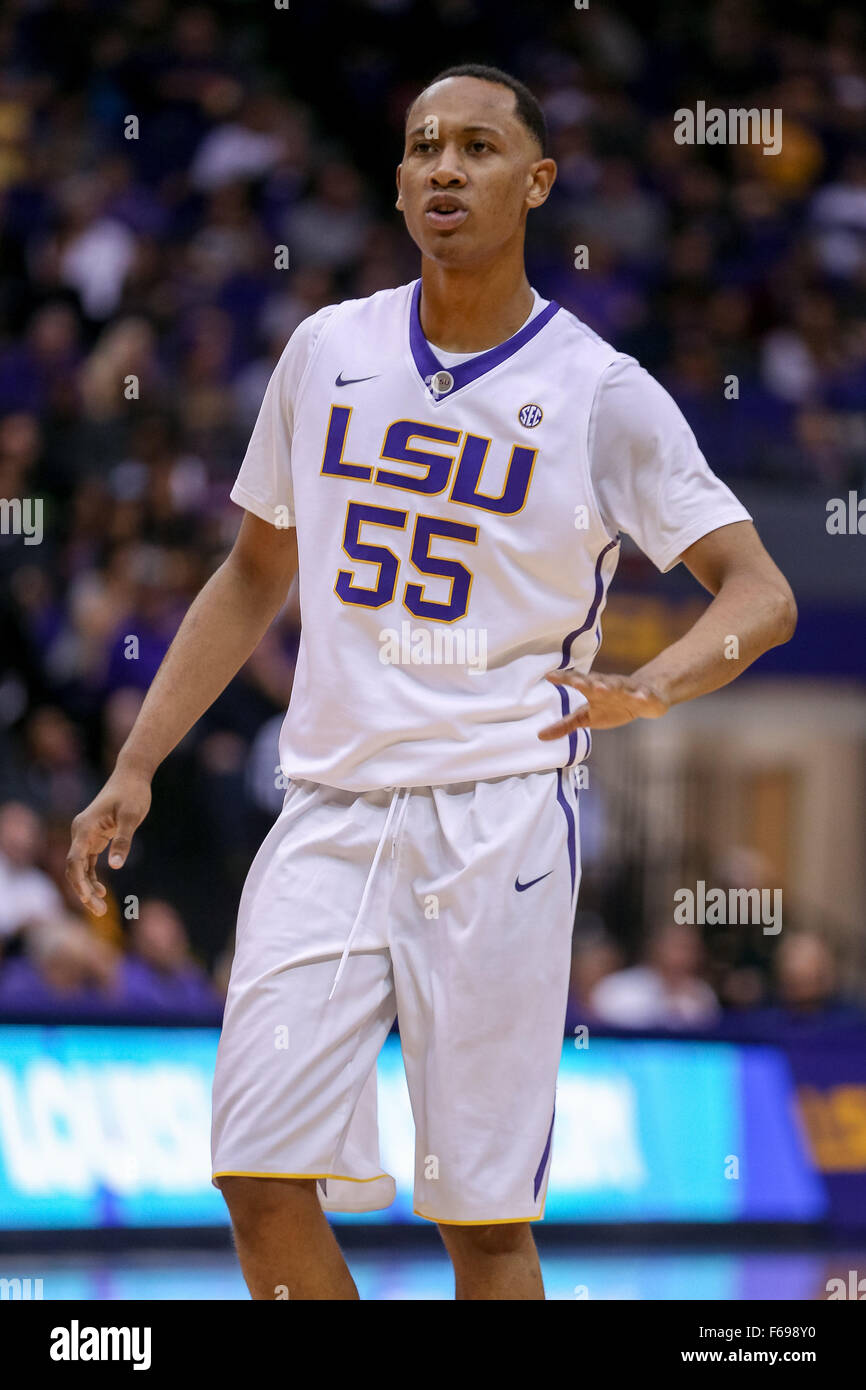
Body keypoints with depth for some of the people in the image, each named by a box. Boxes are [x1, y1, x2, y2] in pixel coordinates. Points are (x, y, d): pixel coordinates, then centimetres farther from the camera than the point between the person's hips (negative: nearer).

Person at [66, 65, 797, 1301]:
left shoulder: (601, 395, -2)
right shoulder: (328, 353, 9)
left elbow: (760, 594, -6)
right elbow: (255, 577, 19)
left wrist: (651, 688, -27)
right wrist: (135, 768, 12)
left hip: (497, 817, -3)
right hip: (328, 814, 3)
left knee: (485, 1215, -3)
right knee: (262, 1176, -8)